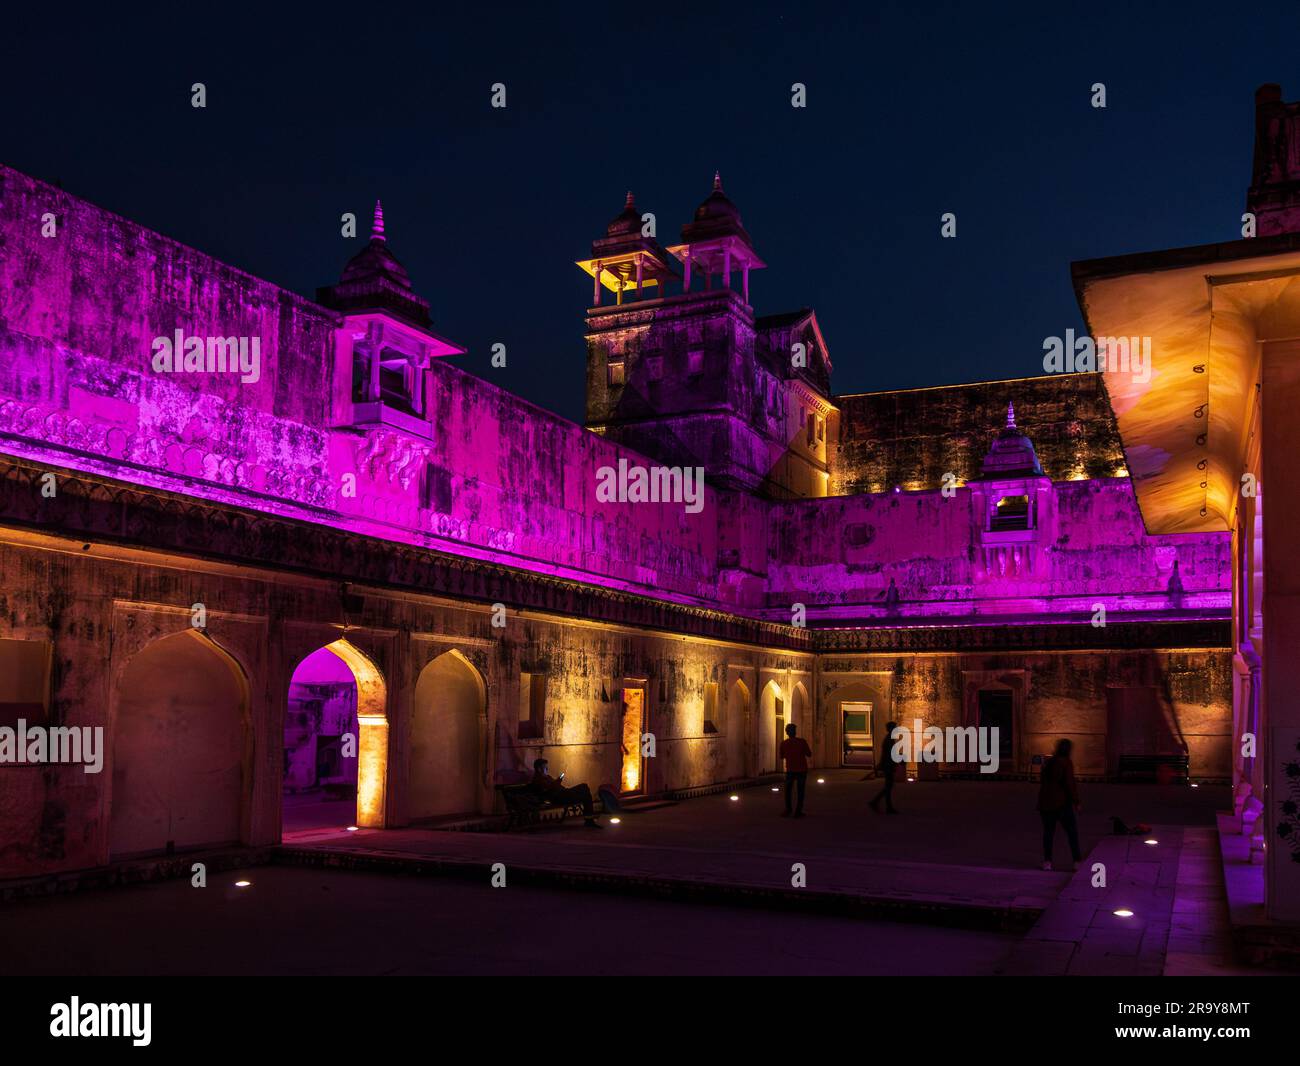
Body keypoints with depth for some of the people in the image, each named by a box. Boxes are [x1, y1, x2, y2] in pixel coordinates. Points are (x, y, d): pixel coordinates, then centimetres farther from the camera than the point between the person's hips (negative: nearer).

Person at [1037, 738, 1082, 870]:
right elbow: (1070, 784, -15)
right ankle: (1077, 861, 2)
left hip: (1045, 801, 6)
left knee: (1048, 831, 10)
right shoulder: (1066, 763, -9)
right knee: (1072, 831, 4)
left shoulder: (1048, 763, 11)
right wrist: (1076, 802, -9)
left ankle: (1047, 862, 6)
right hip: (1061, 802, -6)